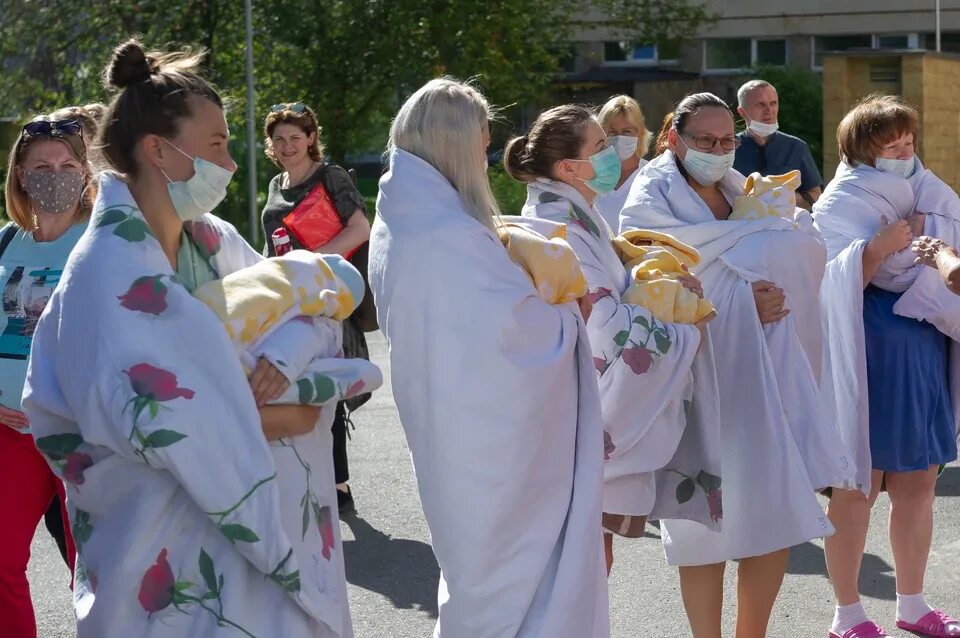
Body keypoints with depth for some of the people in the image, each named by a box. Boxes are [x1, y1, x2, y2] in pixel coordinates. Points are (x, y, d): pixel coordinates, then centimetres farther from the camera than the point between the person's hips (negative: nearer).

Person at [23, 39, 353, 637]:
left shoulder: (212, 240, 3)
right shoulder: (110, 274, -19)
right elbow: (152, 418, -26)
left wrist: (284, 359, -17)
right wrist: (282, 419, -15)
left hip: (245, 505, 7)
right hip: (164, 534, -7)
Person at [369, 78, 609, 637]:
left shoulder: (401, 223, 6)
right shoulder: (452, 235, -25)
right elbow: (517, 323, -22)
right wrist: (571, 311, -3)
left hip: (454, 432, 10)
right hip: (491, 438, -10)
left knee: (477, 563, 22)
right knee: (523, 572, 0)